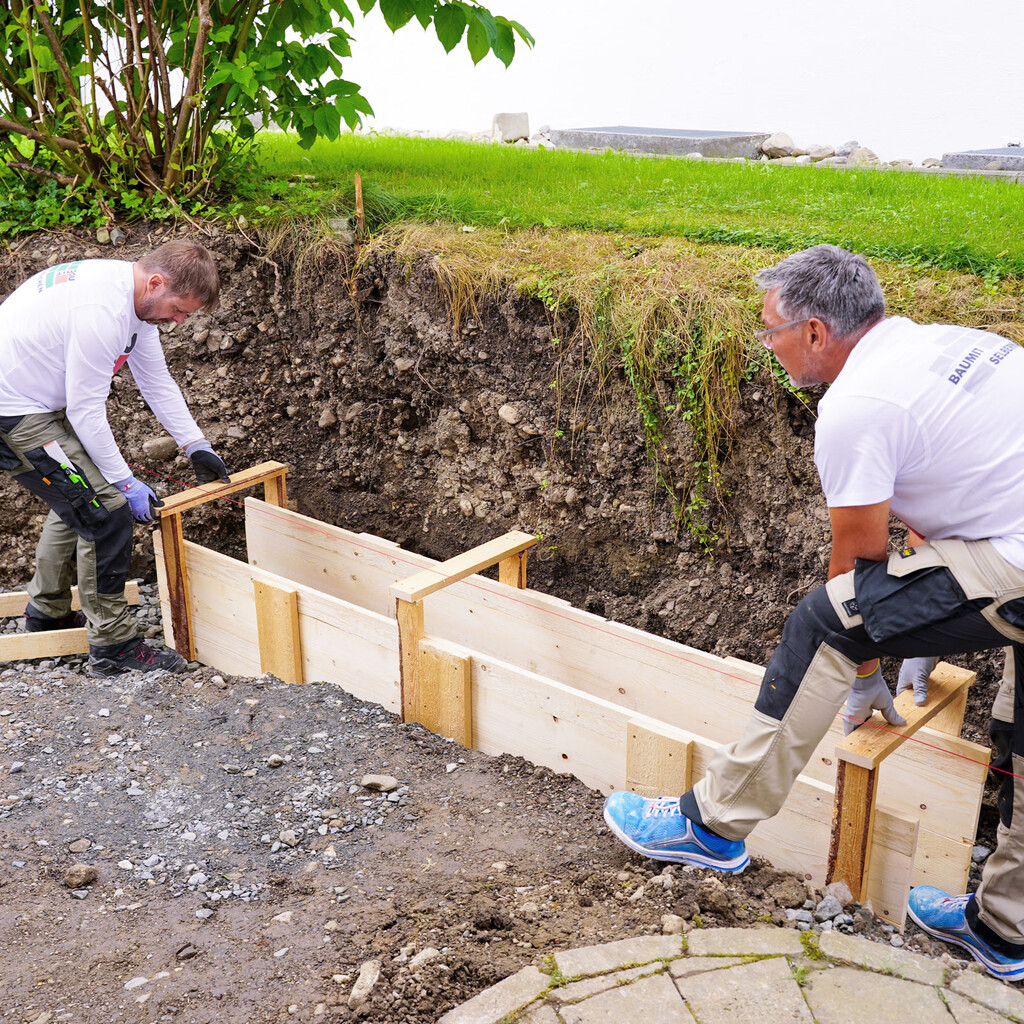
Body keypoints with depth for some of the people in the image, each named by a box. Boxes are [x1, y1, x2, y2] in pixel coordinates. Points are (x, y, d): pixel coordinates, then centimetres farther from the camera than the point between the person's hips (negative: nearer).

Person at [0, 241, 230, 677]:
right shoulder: (101, 310, -28)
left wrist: (196, 445, 10)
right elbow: (86, 411, -23)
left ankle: (47, 610, 42)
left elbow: (157, 380, 13)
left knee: (79, 500, 23)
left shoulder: (137, 299, 3)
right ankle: (113, 645, -1)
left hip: (36, 404, 11)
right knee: (107, 512, -12)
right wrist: (124, 481, -16)